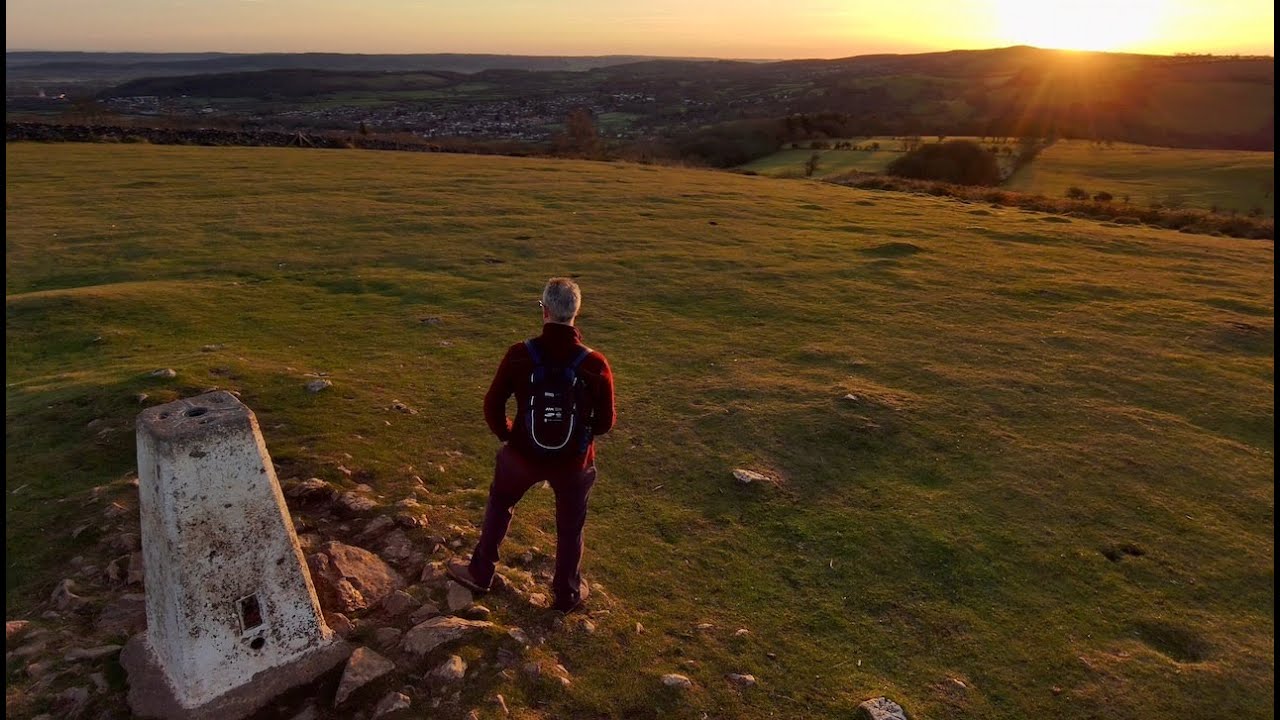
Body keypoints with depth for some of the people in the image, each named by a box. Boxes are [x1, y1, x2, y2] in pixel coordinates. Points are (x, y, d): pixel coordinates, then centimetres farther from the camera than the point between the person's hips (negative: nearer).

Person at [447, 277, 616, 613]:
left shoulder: (520, 355, -19)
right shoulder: (595, 364, -21)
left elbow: (492, 406, -8)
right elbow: (605, 422, -10)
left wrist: (506, 434, 12)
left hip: (523, 454, 1)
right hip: (574, 461, 0)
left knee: (499, 505, 29)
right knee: (570, 528, 22)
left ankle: (480, 573, 45)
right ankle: (567, 594, 40)